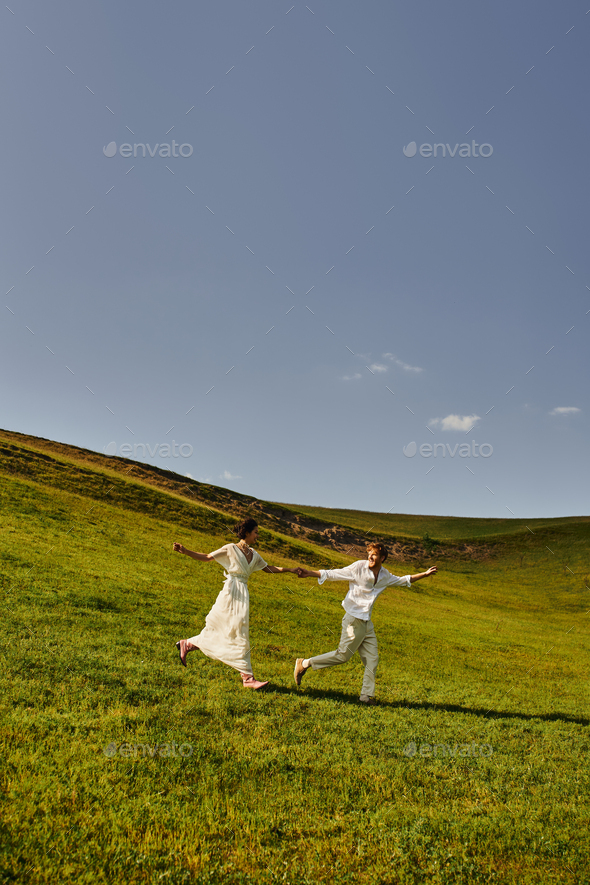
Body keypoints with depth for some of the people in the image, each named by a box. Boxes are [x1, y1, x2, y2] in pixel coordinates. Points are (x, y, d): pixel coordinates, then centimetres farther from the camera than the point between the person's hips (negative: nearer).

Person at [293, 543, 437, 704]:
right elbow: (332, 574, -10)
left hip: (366, 622, 7)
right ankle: (304, 663, 6)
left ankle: (367, 696, 13)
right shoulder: (358, 567, -11)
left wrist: (425, 574, 28)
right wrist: (310, 573, -20)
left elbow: (403, 581, 28)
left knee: (372, 659, 4)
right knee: (342, 655, -6)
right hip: (354, 619, -7)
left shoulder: (385, 575, 9)